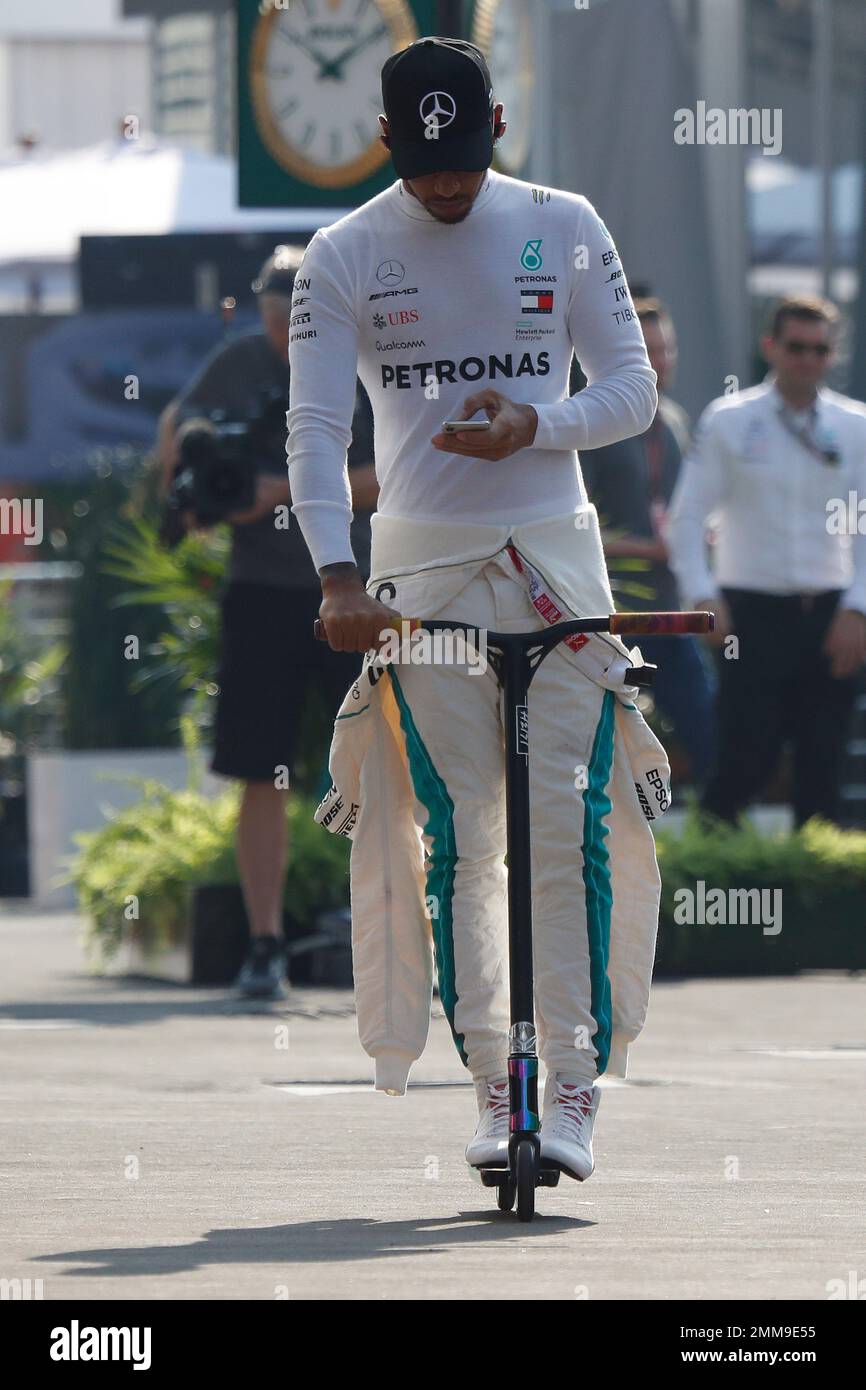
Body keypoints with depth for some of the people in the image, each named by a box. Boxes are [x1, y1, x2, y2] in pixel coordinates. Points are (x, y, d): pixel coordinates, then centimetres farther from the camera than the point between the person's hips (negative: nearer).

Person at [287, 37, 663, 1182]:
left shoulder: (565, 229, 4)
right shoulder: (343, 257, 1)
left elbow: (633, 389, 5)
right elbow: (316, 427, -6)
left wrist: (533, 424, -15)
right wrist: (338, 576, -20)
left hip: (555, 556, 0)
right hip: (424, 566, 0)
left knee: (568, 820, -9)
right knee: (459, 834, -3)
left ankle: (576, 1085, -8)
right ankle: (492, 1086, 4)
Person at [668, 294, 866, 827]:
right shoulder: (729, 421, 2)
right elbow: (689, 516, 2)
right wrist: (704, 597, -10)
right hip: (753, 612, -2)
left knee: (822, 765, 1)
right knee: (748, 761, -10)